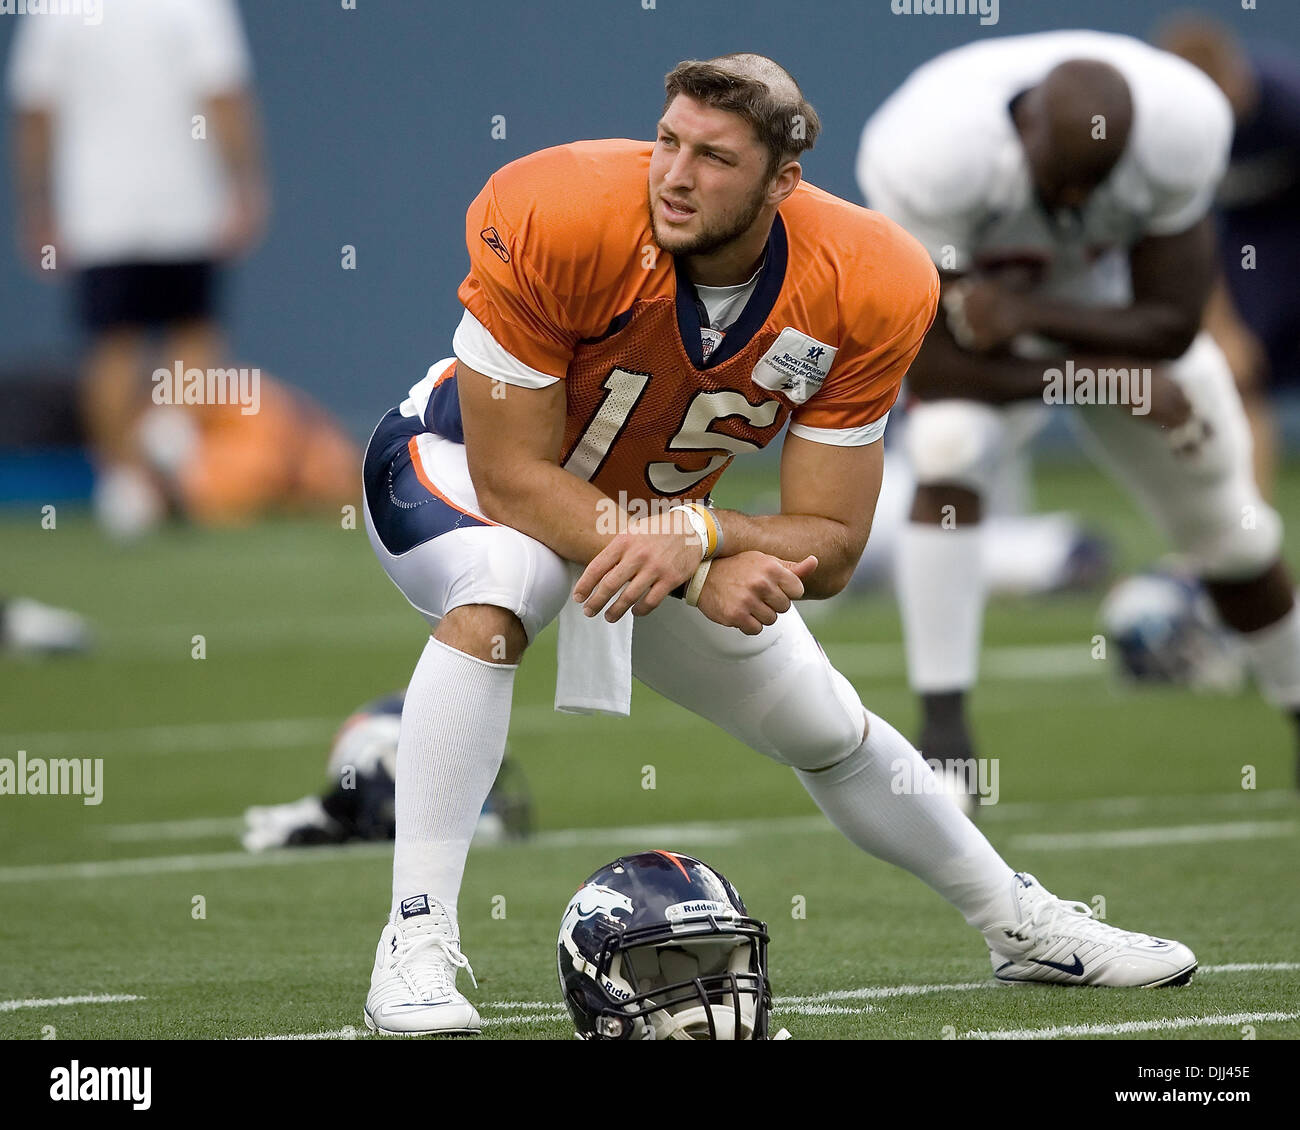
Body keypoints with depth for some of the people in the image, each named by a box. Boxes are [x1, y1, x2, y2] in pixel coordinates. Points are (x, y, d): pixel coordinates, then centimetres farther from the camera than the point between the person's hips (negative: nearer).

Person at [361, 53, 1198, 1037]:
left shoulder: (867, 292, -25)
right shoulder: (552, 222, -36)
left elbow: (829, 549, -20)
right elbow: (511, 476, -31)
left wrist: (695, 537, -41)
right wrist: (701, 573, -39)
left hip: (658, 512, 4)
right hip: (460, 467, -4)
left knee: (831, 733, 12)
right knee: (493, 602, -37)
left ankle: (1023, 925, 35)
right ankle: (416, 940, -36)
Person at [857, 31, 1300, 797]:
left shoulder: (1182, 127, -32)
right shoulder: (932, 157, -40)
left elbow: (1172, 325, -25)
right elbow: (932, 360, -32)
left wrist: (1025, 316, -40)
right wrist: (1118, 384, -33)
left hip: (1112, 307, 3)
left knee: (1226, 524, 9)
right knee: (949, 456, -32)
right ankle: (944, 729, -29)